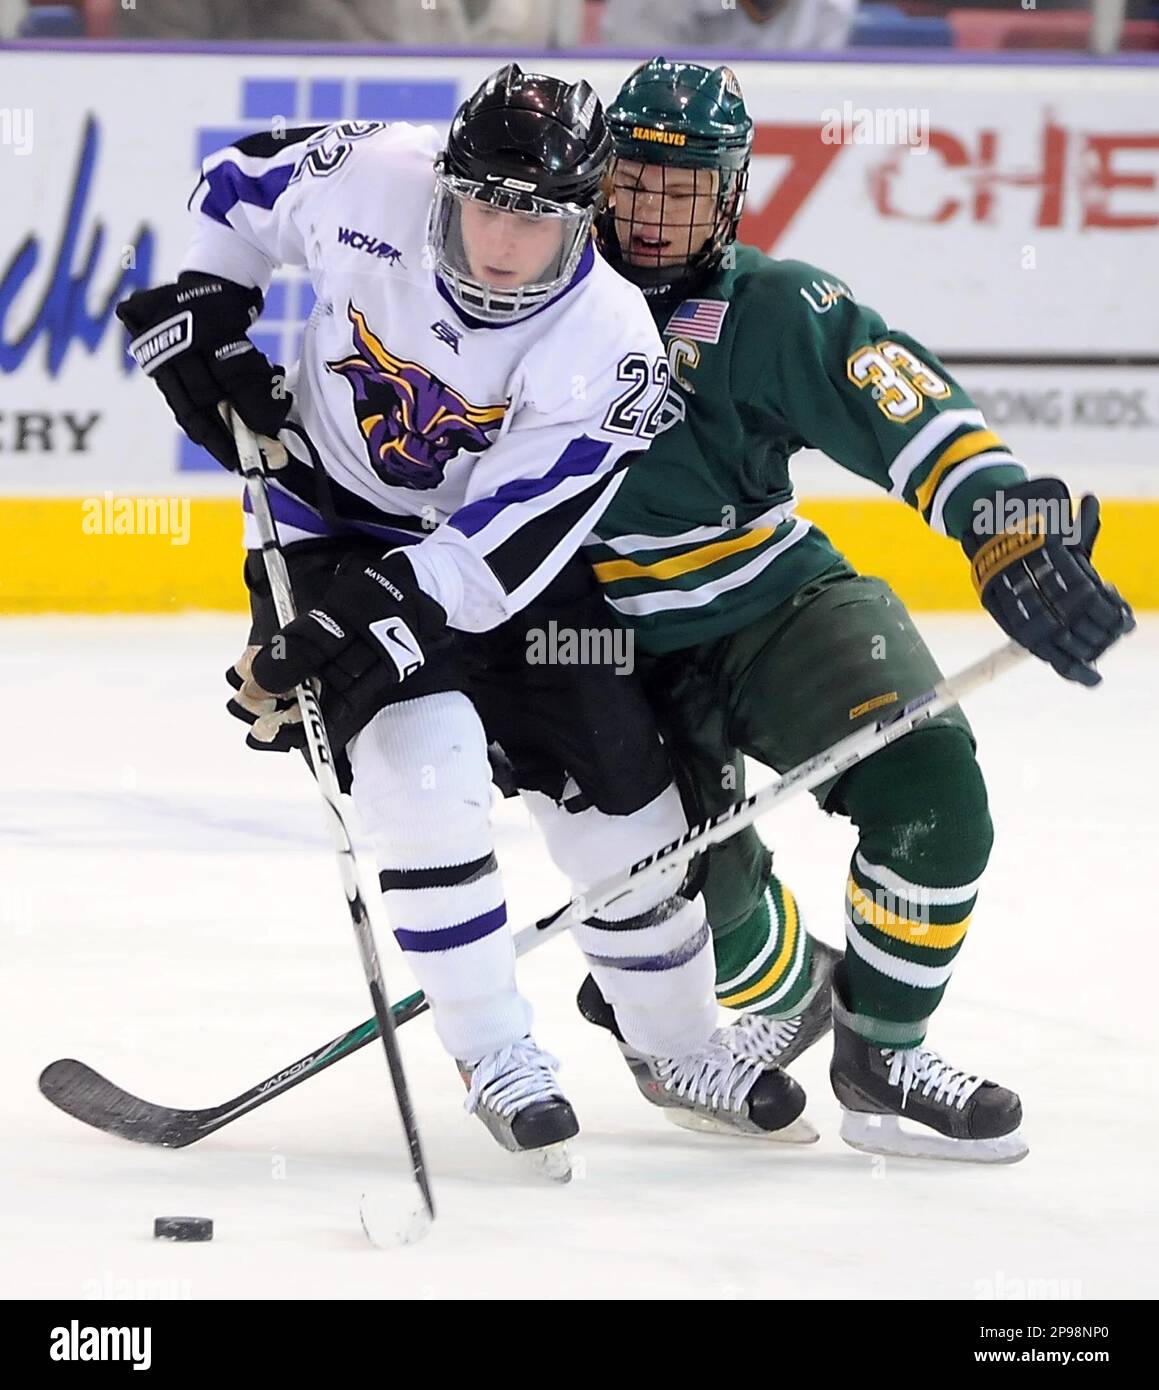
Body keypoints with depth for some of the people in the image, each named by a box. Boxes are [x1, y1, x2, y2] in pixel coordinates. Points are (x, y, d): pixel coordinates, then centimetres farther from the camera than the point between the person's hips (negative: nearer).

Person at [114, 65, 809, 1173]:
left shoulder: (606, 346, -27)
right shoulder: (367, 184, -24)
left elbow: (499, 549, -29)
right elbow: (239, 184, 1)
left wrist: (366, 624, -37)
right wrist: (205, 312, -10)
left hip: (498, 552, 1)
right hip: (334, 527, -1)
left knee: (619, 782, 1)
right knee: (425, 757, -23)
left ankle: (675, 1048, 25)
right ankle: (496, 1059, -9)